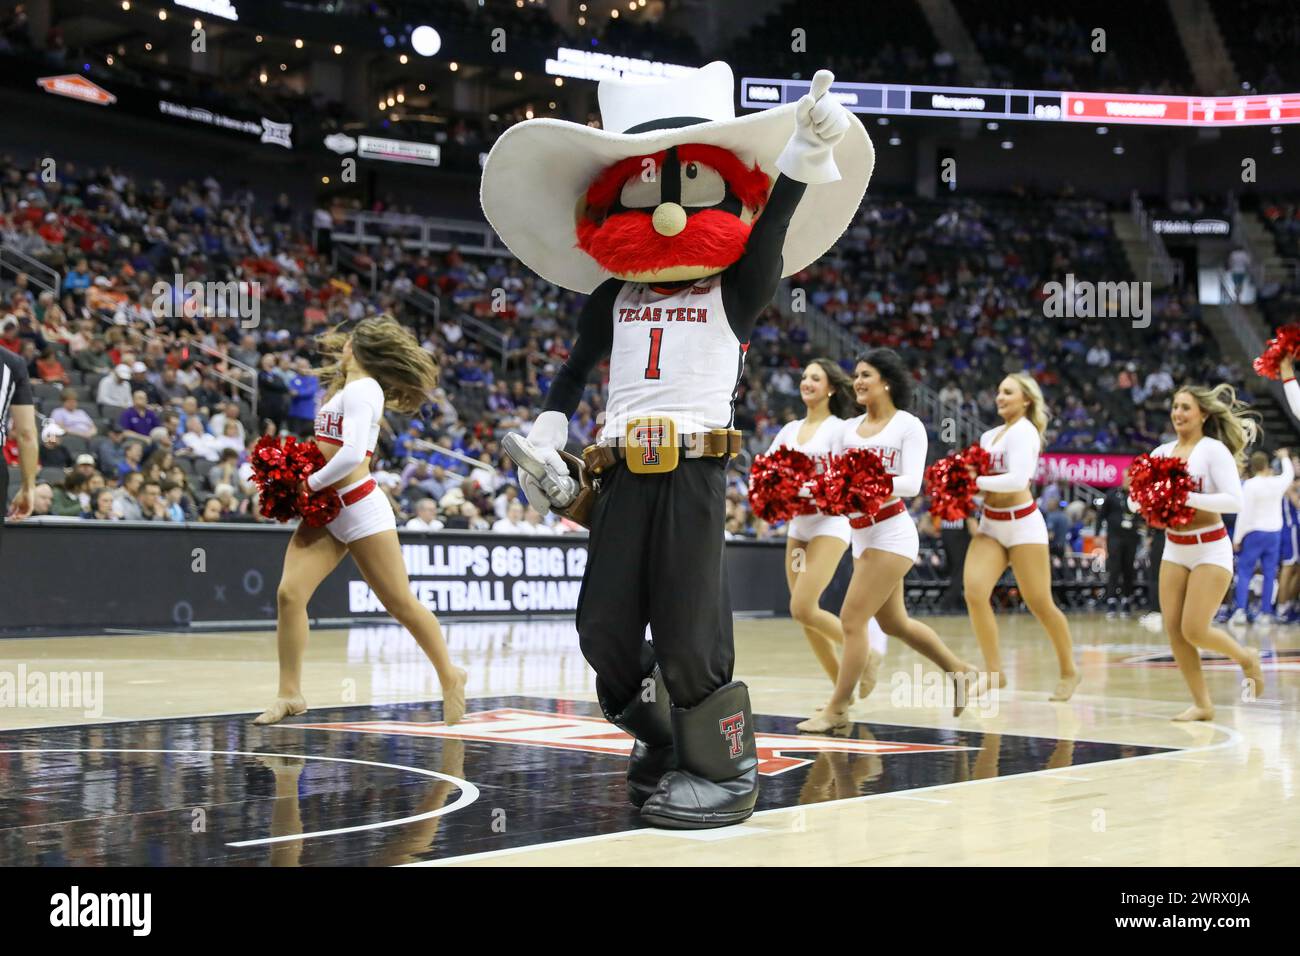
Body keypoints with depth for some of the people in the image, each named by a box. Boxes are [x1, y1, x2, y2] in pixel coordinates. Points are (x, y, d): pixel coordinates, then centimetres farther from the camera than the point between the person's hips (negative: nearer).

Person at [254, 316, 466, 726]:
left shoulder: (361, 389, -11)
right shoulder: (345, 387, 16)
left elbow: (351, 455, -23)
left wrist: (310, 485, -12)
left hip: (359, 507, -8)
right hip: (325, 511, 8)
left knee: (402, 603, 1)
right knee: (289, 593, -8)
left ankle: (450, 677, 19)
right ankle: (289, 694, -4)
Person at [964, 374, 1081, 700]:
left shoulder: (1024, 431, -10)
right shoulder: (989, 436, 13)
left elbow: (1017, 479, -24)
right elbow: (977, 473, 20)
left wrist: (977, 481, -18)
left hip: (1022, 523, -6)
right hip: (990, 524, 6)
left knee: (1040, 604, 3)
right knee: (974, 591, -14)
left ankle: (1068, 671, 24)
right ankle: (994, 672, -4)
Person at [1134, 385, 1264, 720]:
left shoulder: (1214, 450, -10)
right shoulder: (1162, 452, 6)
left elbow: (1234, 500, -21)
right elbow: (1133, 501, 5)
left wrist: (1188, 497, -29)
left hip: (1210, 549, -6)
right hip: (1174, 548, 6)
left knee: (1194, 630, -10)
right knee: (1174, 630, 0)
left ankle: (1246, 657, 19)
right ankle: (1202, 704, 12)